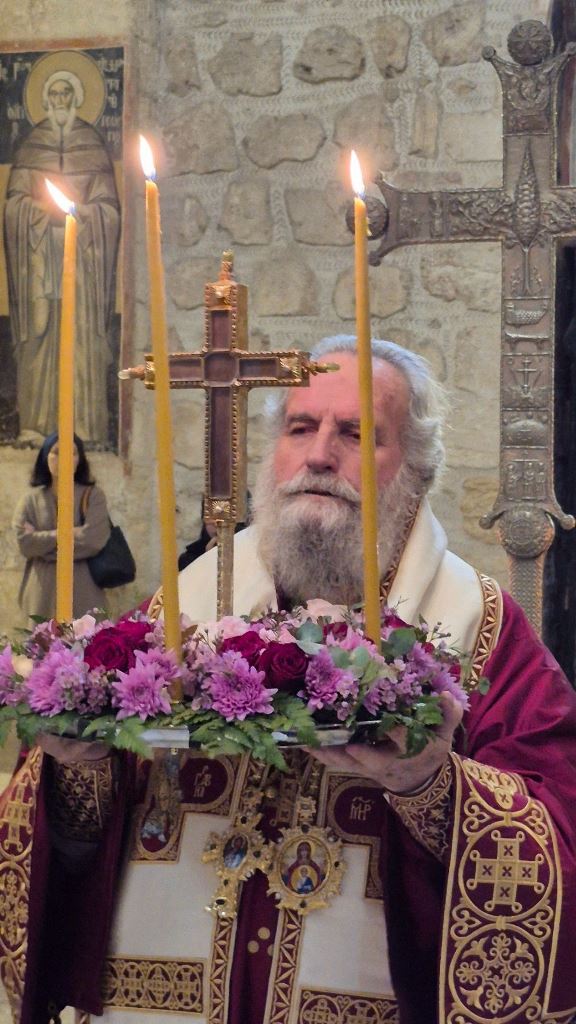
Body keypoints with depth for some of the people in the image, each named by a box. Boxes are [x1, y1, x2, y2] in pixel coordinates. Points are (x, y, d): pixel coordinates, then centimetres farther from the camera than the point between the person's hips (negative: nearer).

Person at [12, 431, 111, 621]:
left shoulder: (92, 496, 6)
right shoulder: (30, 500, 10)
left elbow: (93, 539, -9)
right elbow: (24, 542, -4)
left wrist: (44, 541, -4)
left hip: (83, 593, -1)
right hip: (43, 593, 1)